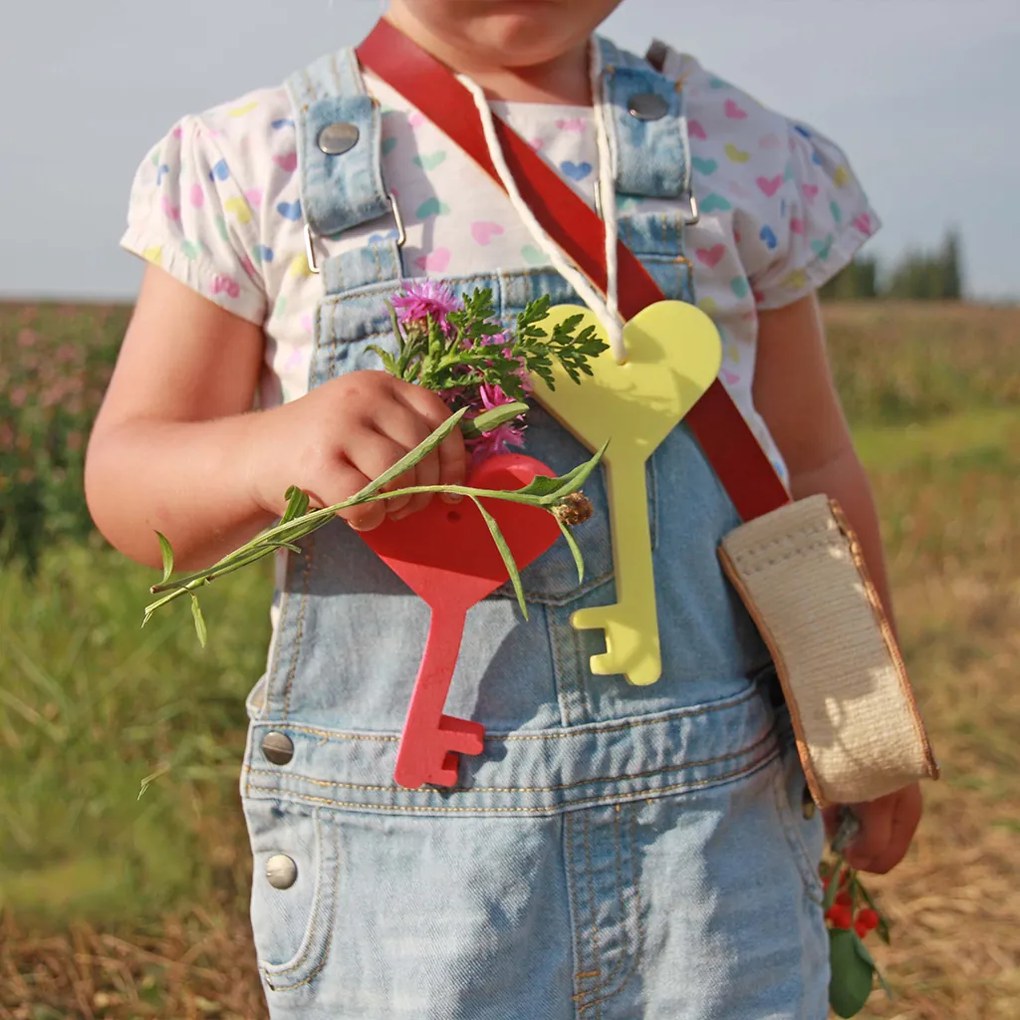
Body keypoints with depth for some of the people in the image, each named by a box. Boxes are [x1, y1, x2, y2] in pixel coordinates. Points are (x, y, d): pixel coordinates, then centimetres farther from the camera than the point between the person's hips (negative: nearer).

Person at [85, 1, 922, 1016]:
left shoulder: (737, 150, 5)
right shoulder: (255, 164, 0)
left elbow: (811, 467, 13)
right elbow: (124, 473, -1)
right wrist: (275, 448, -22)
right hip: (394, 841, -1)